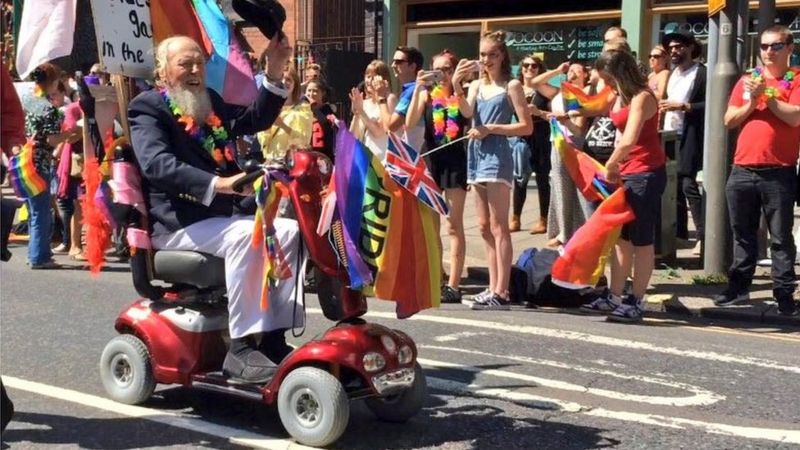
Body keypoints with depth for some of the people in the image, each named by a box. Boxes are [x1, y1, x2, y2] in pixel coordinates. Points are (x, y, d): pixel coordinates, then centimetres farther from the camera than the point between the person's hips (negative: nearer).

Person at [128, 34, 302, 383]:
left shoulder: (211, 102, 20)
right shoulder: (147, 108, -4)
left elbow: (256, 120, 21)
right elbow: (156, 164, -22)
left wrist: (274, 74, 5)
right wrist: (216, 184, -35)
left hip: (223, 212, 8)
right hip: (177, 221, -7)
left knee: (288, 231, -11)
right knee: (245, 236, -31)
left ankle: (273, 336, -12)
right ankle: (240, 348, -29)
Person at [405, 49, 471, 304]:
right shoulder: (427, 93, 6)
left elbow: (470, 115, -17)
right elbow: (410, 124, -7)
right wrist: (418, 89, -13)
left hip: (455, 160, -2)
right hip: (430, 158, 3)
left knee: (454, 225, 0)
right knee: (430, 224, 7)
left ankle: (453, 285, 2)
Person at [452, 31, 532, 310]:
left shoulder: (511, 86, 0)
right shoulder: (476, 85, 15)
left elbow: (527, 127, -5)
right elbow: (467, 112, -3)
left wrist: (491, 129, -12)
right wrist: (456, 87, -16)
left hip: (497, 155, -7)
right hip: (477, 154, 7)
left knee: (498, 226, -8)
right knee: (484, 227, 8)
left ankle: (501, 292, -8)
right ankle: (493, 287, 14)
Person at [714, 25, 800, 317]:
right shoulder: (747, 80, 13)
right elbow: (729, 120, 8)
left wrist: (766, 95, -13)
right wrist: (751, 102, -7)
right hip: (742, 170, 4)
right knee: (743, 235, 12)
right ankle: (738, 287, 20)